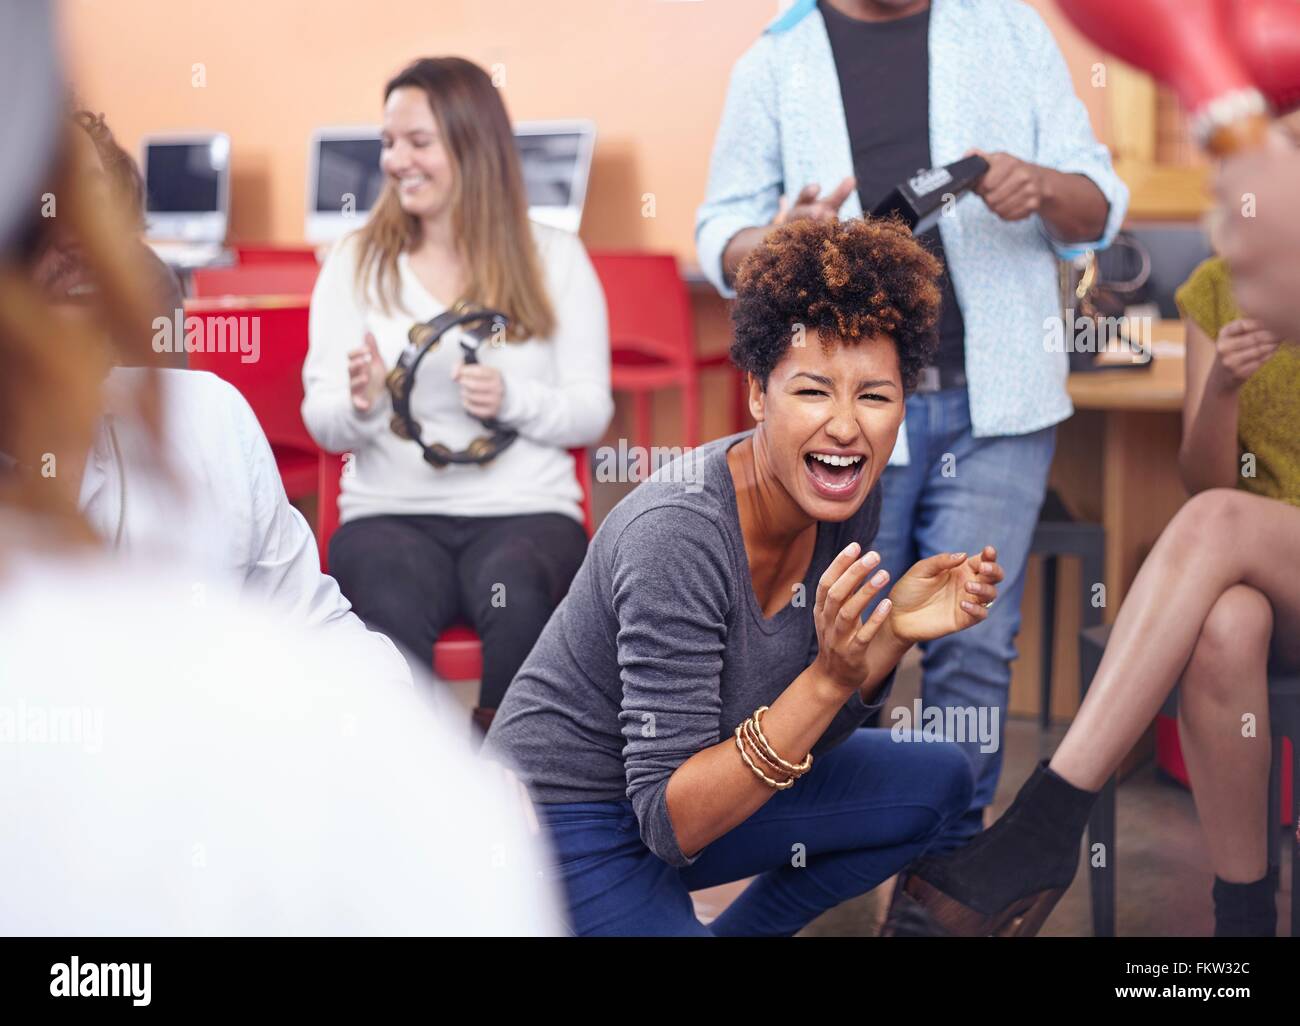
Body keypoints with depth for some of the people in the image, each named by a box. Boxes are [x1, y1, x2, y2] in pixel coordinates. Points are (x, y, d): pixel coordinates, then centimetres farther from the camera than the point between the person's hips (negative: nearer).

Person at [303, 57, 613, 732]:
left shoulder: (555, 259, 9)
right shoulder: (355, 263, 12)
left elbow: (591, 412, 5)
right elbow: (321, 422, 7)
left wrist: (513, 399, -15)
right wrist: (360, 404, -16)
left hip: (525, 508, 0)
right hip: (391, 511, 1)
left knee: (516, 594, -35)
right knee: (392, 608, -34)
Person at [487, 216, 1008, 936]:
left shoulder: (845, 497, -7)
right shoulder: (678, 533, -29)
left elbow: (807, 734, 1)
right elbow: (670, 822, -27)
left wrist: (892, 631, -16)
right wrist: (828, 679, -35)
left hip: (691, 782, 8)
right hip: (573, 831, -8)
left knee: (939, 783, 7)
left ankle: (737, 932, 18)